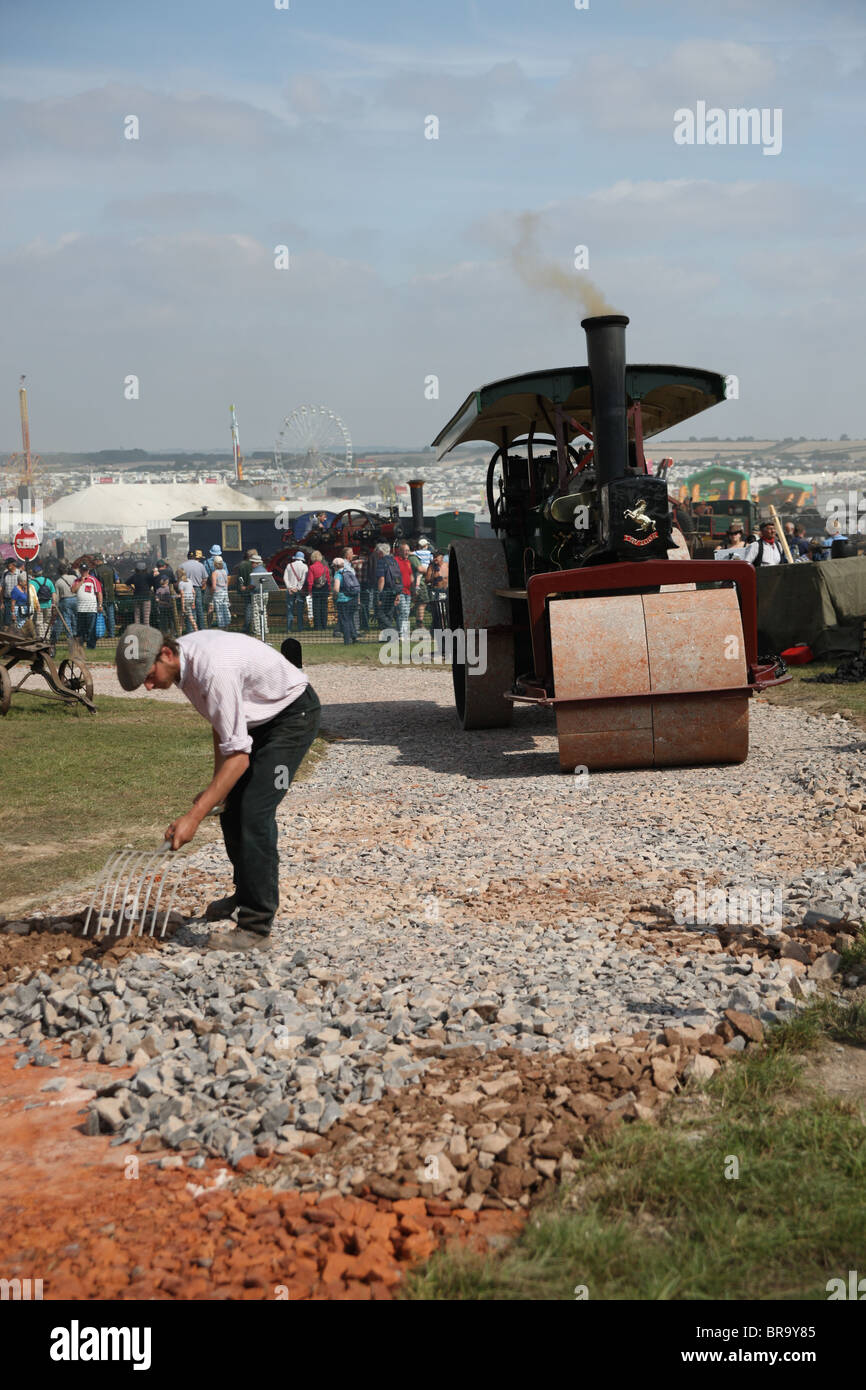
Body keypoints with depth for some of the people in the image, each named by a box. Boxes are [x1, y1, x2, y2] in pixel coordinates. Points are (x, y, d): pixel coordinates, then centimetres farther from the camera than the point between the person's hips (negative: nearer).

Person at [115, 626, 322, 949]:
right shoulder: (184, 661, -6)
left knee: (254, 812, -18)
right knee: (231, 809, 12)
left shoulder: (214, 670, -35)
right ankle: (245, 896, 32)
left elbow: (238, 755, -34)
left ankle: (256, 925, -13)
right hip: (259, 715, 9)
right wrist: (216, 784, 9)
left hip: (294, 713, -9)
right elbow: (220, 721, 10)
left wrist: (195, 815, -35)